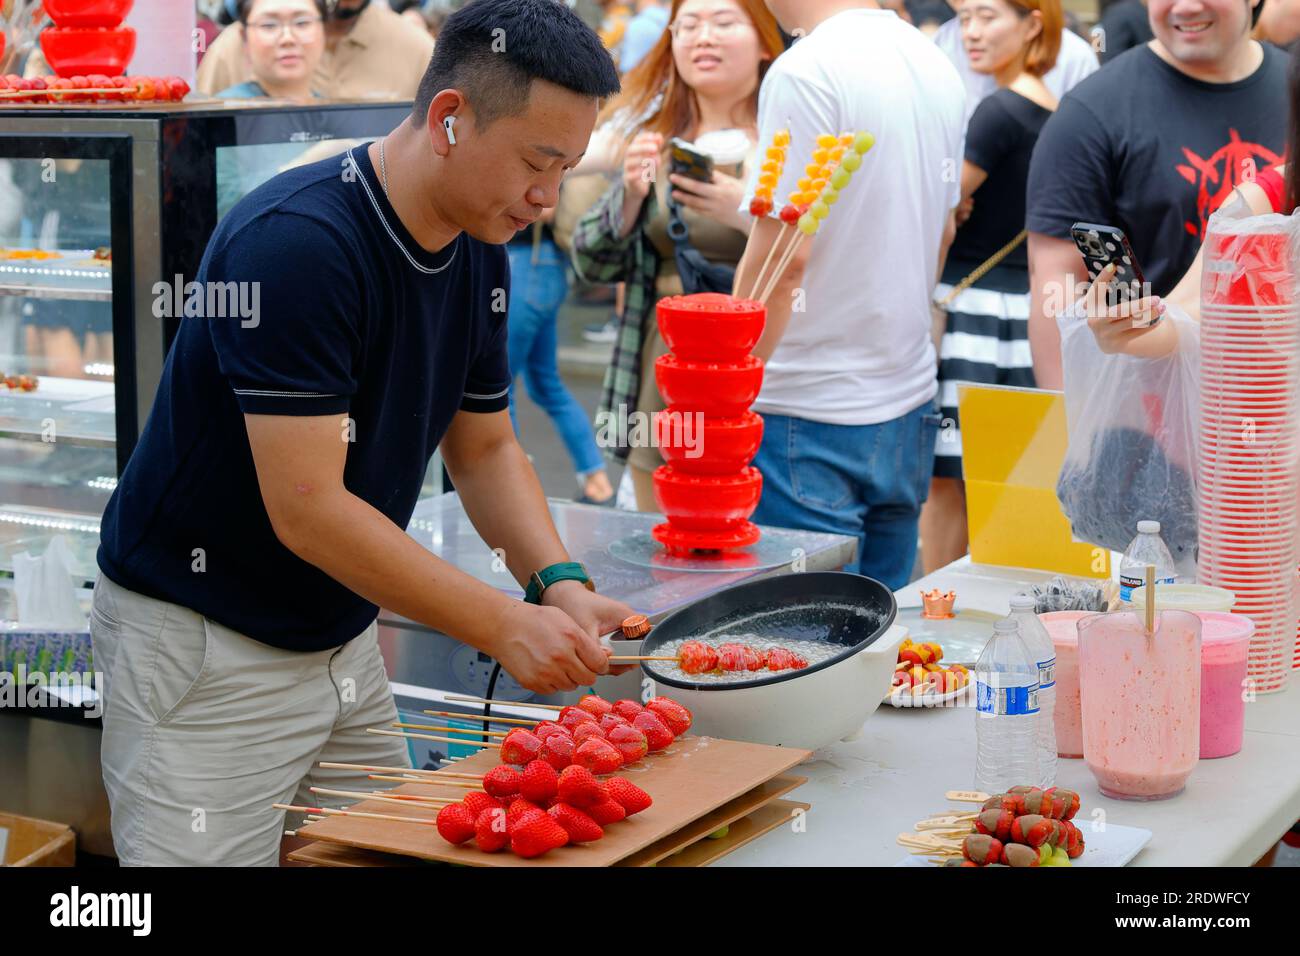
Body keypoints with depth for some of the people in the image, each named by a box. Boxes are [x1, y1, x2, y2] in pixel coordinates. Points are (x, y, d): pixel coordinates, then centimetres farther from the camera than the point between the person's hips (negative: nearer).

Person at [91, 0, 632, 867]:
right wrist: (503, 626, -24)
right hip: (203, 646, -8)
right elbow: (305, 509, -28)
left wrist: (558, 585, -6)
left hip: (344, 637, 8)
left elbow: (484, 448, 11)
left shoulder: (479, 256, 1)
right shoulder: (296, 243, -26)